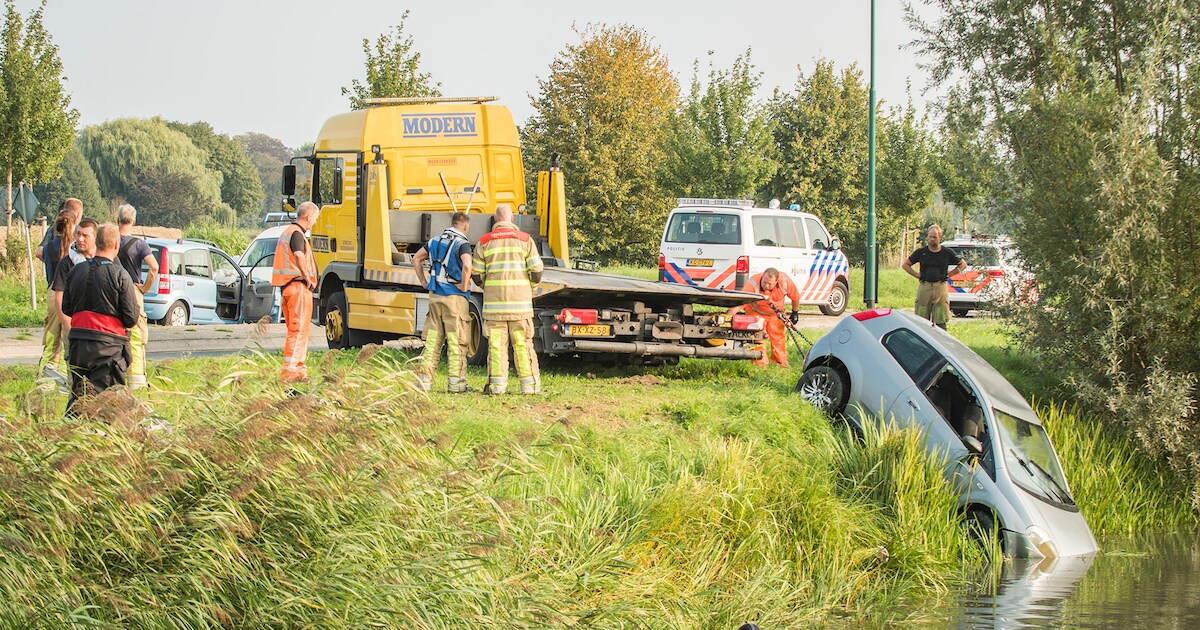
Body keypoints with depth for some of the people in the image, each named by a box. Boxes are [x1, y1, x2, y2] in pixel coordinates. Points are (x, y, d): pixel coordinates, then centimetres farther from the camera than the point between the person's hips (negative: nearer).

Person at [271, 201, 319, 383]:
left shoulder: (287, 232, 18)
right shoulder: (297, 233, -13)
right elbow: (299, 256, -33)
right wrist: (308, 278, -20)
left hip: (286, 286, 10)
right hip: (298, 286, -10)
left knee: (294, 329, 16)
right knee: (299, 329, -9)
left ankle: (299, 368, 22)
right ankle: (289, 371, -14)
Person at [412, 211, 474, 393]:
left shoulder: (435, 241, 11)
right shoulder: (462, 244, -10)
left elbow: (416, 259, 22)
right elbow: (467, 266, -29)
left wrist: (424, 282, 21)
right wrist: (463, 286, -14)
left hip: (435, 296, 6)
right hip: (454, 297, -6)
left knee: (432, 340, 11)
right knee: (456, 342, 0)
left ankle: (424, 380, 10)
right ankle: (456, 383, 2)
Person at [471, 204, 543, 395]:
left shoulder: (484, 242, 5)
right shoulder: (525, 240, 3)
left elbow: (476, 274, 5)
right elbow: (536, 270, -1)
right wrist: (531, 289, 18)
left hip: (494, 300, 0)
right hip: (520, 300, 0)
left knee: (496, 343, 2)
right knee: (522, 343, 3)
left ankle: (497, 384, -1)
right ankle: (530, 384, 3)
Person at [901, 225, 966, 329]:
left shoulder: (947, 253, 4)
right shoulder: (921, 252, 6)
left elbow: (963, 264, 15)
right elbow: (905, 264, 16)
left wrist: (948, 274, 6)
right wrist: (918, 275, 6)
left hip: (941, 288, -1)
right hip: (924, 287, 1)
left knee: (940, 322, -3)